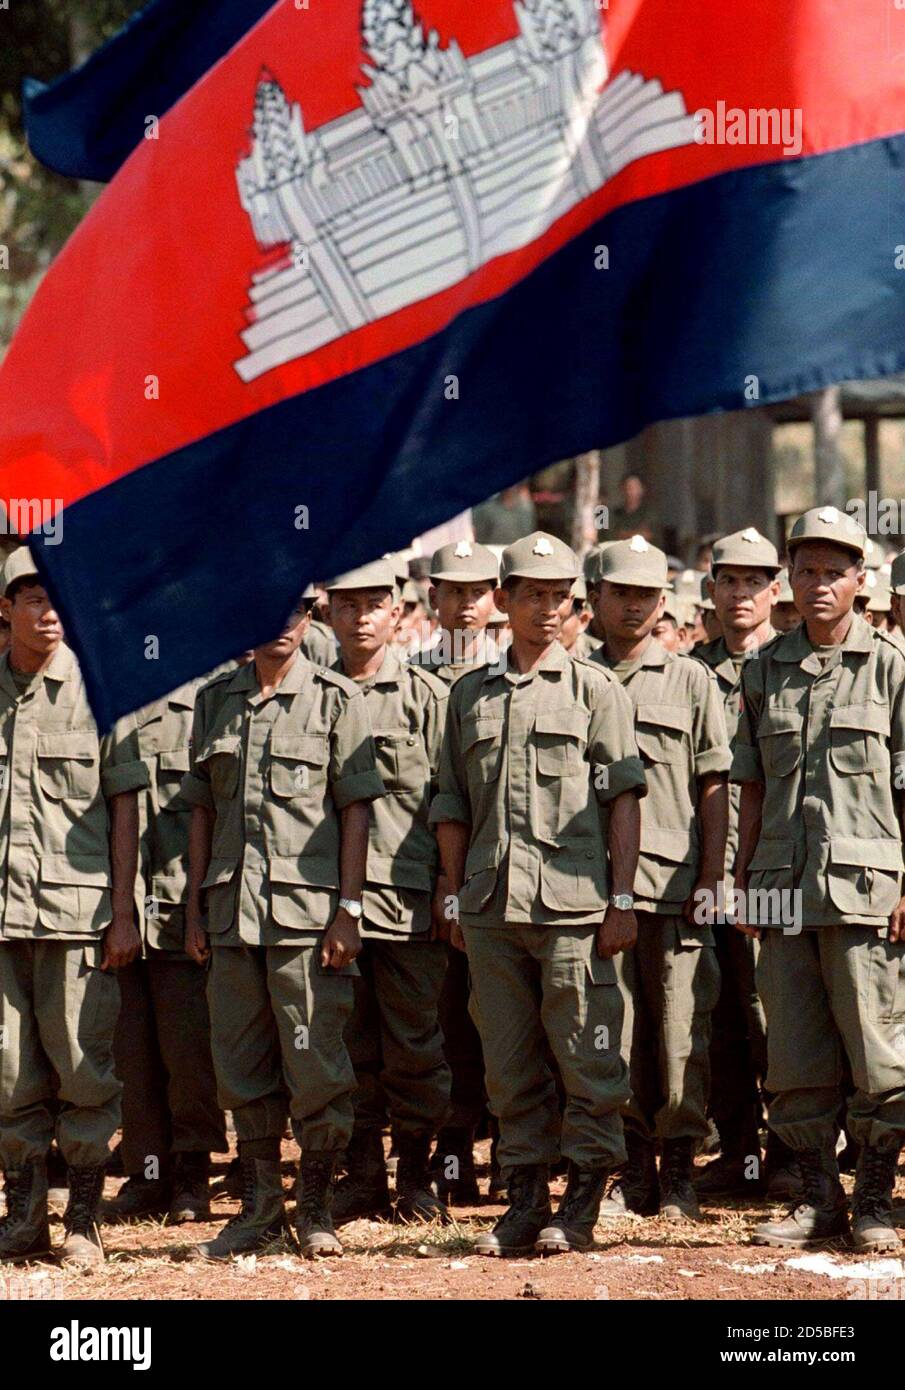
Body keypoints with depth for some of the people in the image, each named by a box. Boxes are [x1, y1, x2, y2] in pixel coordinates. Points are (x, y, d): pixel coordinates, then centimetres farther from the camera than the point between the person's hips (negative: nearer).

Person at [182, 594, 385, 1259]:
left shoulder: (337, 700, 1)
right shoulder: (215, 701, 12)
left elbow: (356, 810, -2)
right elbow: (202, 810, 15)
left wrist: (349, 910, -8)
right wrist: (195, 909, 11)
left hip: (307, 907, -4)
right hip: (232, 908, 4)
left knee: (316, 1066, -3)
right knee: (241, 1066, 7)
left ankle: (315, 1204, 8)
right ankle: (261, 1203, 18)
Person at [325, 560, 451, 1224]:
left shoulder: (428, 697, 5)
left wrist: (449, 888, -3)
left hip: (408, 895, -2)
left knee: (414, 1044, 1)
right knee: (348, 1044, 5)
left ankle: (416, 1174, 9)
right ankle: (361, 1174, 12)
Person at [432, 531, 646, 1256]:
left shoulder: (595, 689, 5)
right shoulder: (469, 694, 15)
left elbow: (624, 797, 1)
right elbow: (453, 807, 18)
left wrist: (622, 900, -6)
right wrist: (458, 902, 12)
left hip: (572, 904, -3)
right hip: (491, 908, 4)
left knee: (586, 1058, -3)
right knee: (509, 1065, 6)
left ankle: (583, 1202, 4)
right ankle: (526, 1199, 12)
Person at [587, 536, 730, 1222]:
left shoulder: (692, 682, 9)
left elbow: (715, 790, 6)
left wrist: (710, 882, -3)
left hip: (674, 886, -1)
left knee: (679, 1035, -2)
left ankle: (679, 1171, 6)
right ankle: (632, 1171, 9)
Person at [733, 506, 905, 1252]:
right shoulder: (765, 672, 13)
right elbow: (752, 787, 16)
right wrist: (744, 881, 9)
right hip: (784, 887, 4)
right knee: (795, 1057, 6)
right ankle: (818, 1196, 14)